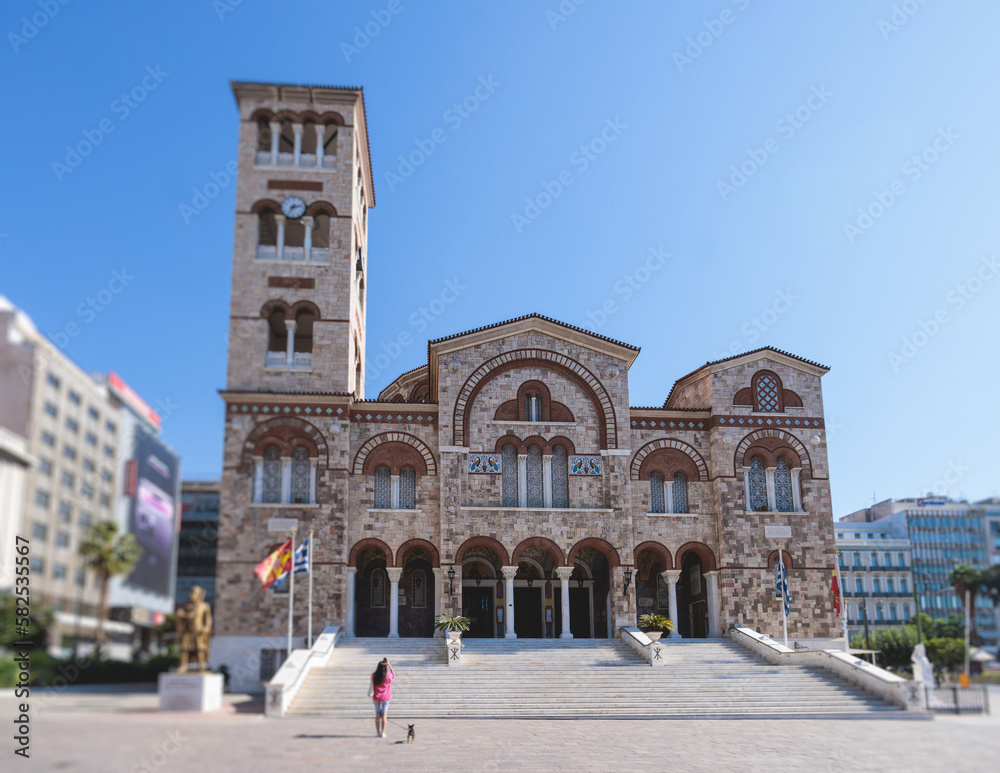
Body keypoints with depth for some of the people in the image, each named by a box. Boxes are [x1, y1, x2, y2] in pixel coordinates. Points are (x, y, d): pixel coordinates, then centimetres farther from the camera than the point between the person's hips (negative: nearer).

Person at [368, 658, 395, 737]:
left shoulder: (374, 676, -13)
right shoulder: (388, 676, -15)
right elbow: (393, 673, 6)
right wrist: (388, 664, 5)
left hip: (376, 698, 1)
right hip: (385, 697, -1)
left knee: (377, 715, 12)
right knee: (383, 715, 5)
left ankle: (378, 732, 15)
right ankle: (382, 733, 5)